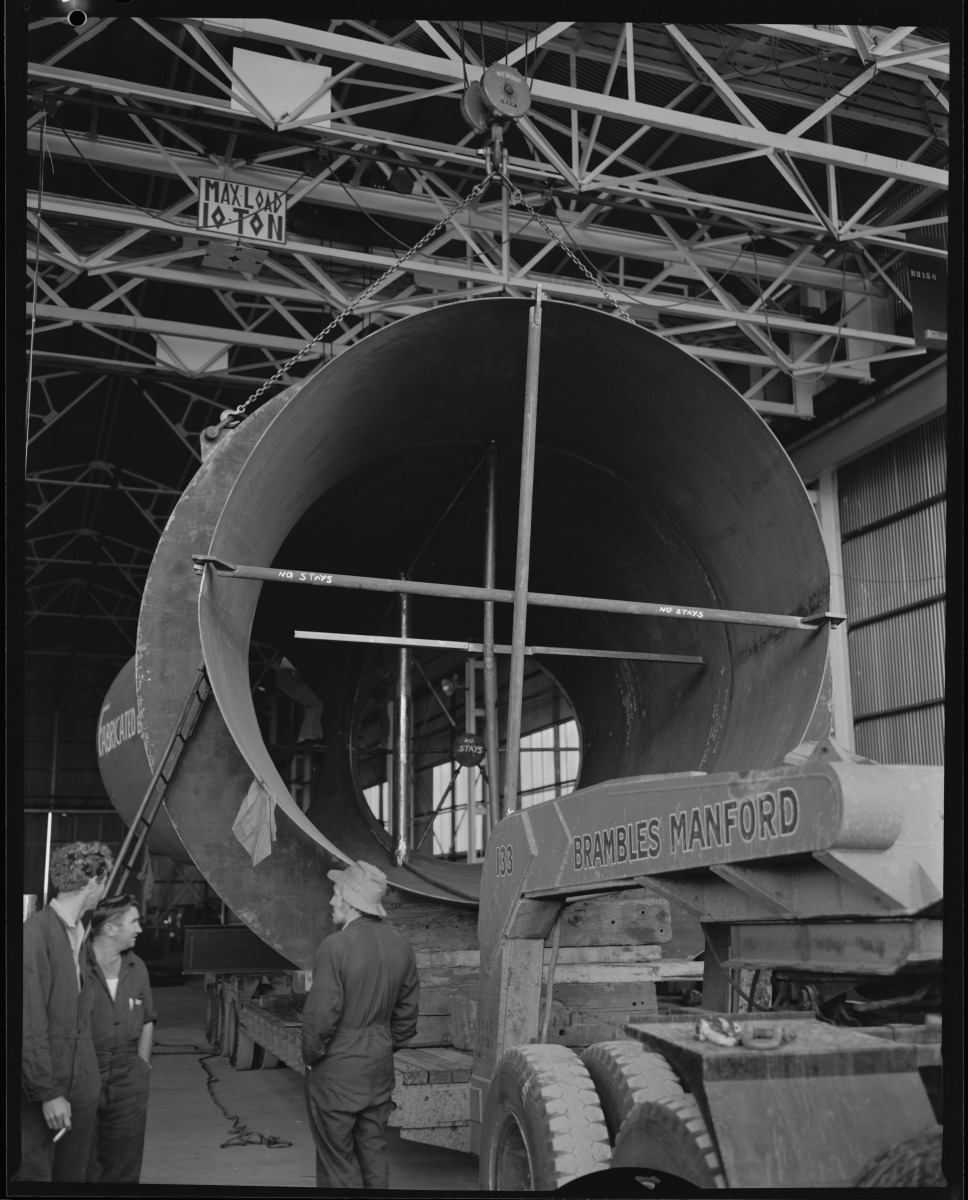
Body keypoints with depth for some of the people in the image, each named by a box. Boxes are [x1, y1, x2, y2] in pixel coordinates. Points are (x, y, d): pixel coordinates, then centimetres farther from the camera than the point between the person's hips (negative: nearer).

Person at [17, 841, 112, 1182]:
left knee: (73, 1174, 13)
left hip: (81, 1089, 7)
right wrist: (48, 1093, -17)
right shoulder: (36, 932, -16)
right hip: (42, 1093, -7)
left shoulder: (78, 933, 9)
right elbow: (31, 1022, -18)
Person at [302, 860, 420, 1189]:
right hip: (380, 1067, 6)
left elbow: (322, 1014, -19)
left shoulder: (336, 946, -20)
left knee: (337, 1159, 6)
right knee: (374, 1152, 16)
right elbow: (407, 1013, 8)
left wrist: (311, 1056, -4)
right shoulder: (400, 945, 1)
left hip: (336, 1070, -6)